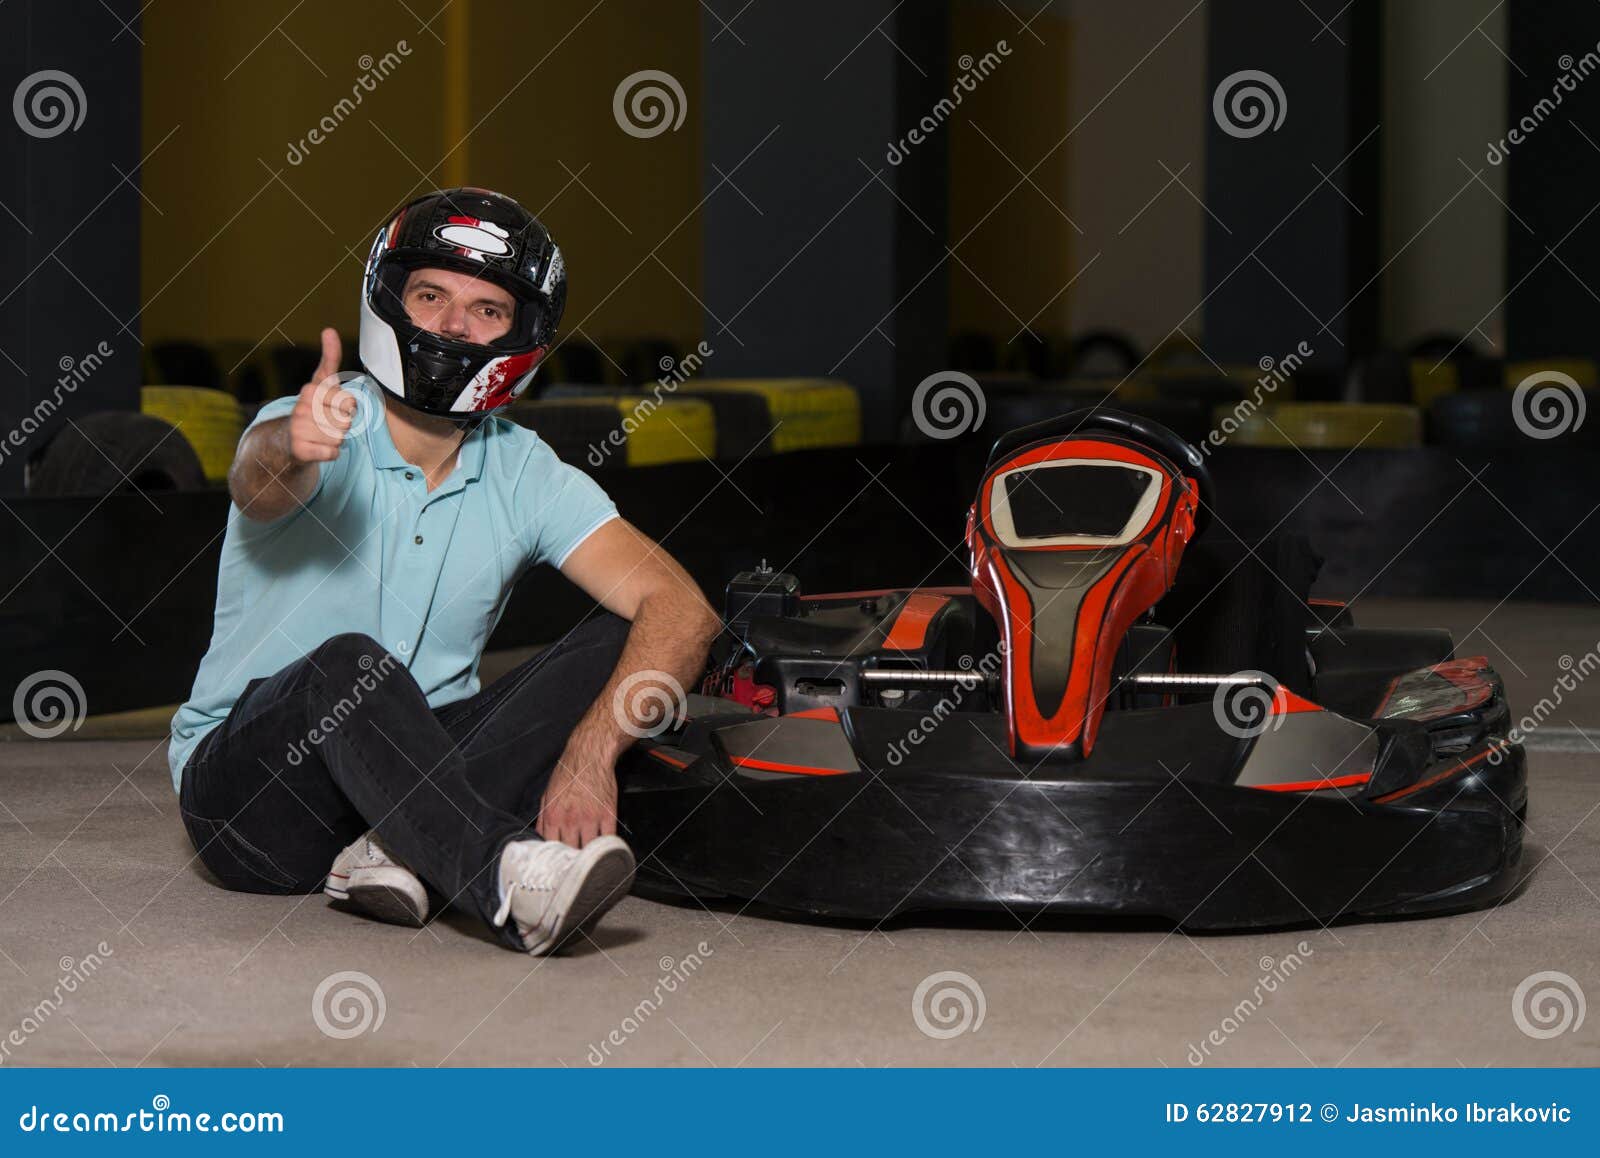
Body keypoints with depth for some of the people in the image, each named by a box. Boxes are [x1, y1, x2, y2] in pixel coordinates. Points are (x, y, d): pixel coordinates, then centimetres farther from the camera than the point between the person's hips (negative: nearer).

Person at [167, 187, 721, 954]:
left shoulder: (525, 477, -2)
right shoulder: (300, 431, -11)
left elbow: (681, 611, -13)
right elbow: (256, 482, -37)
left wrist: (587, 754, -32)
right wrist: (290, 450, -63)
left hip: (414, 764, 4)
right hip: (242, 773, -4)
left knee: (619, 640, -15)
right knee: (347, 666, -36)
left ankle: (399, 849, -31)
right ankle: (512, 885, -58)